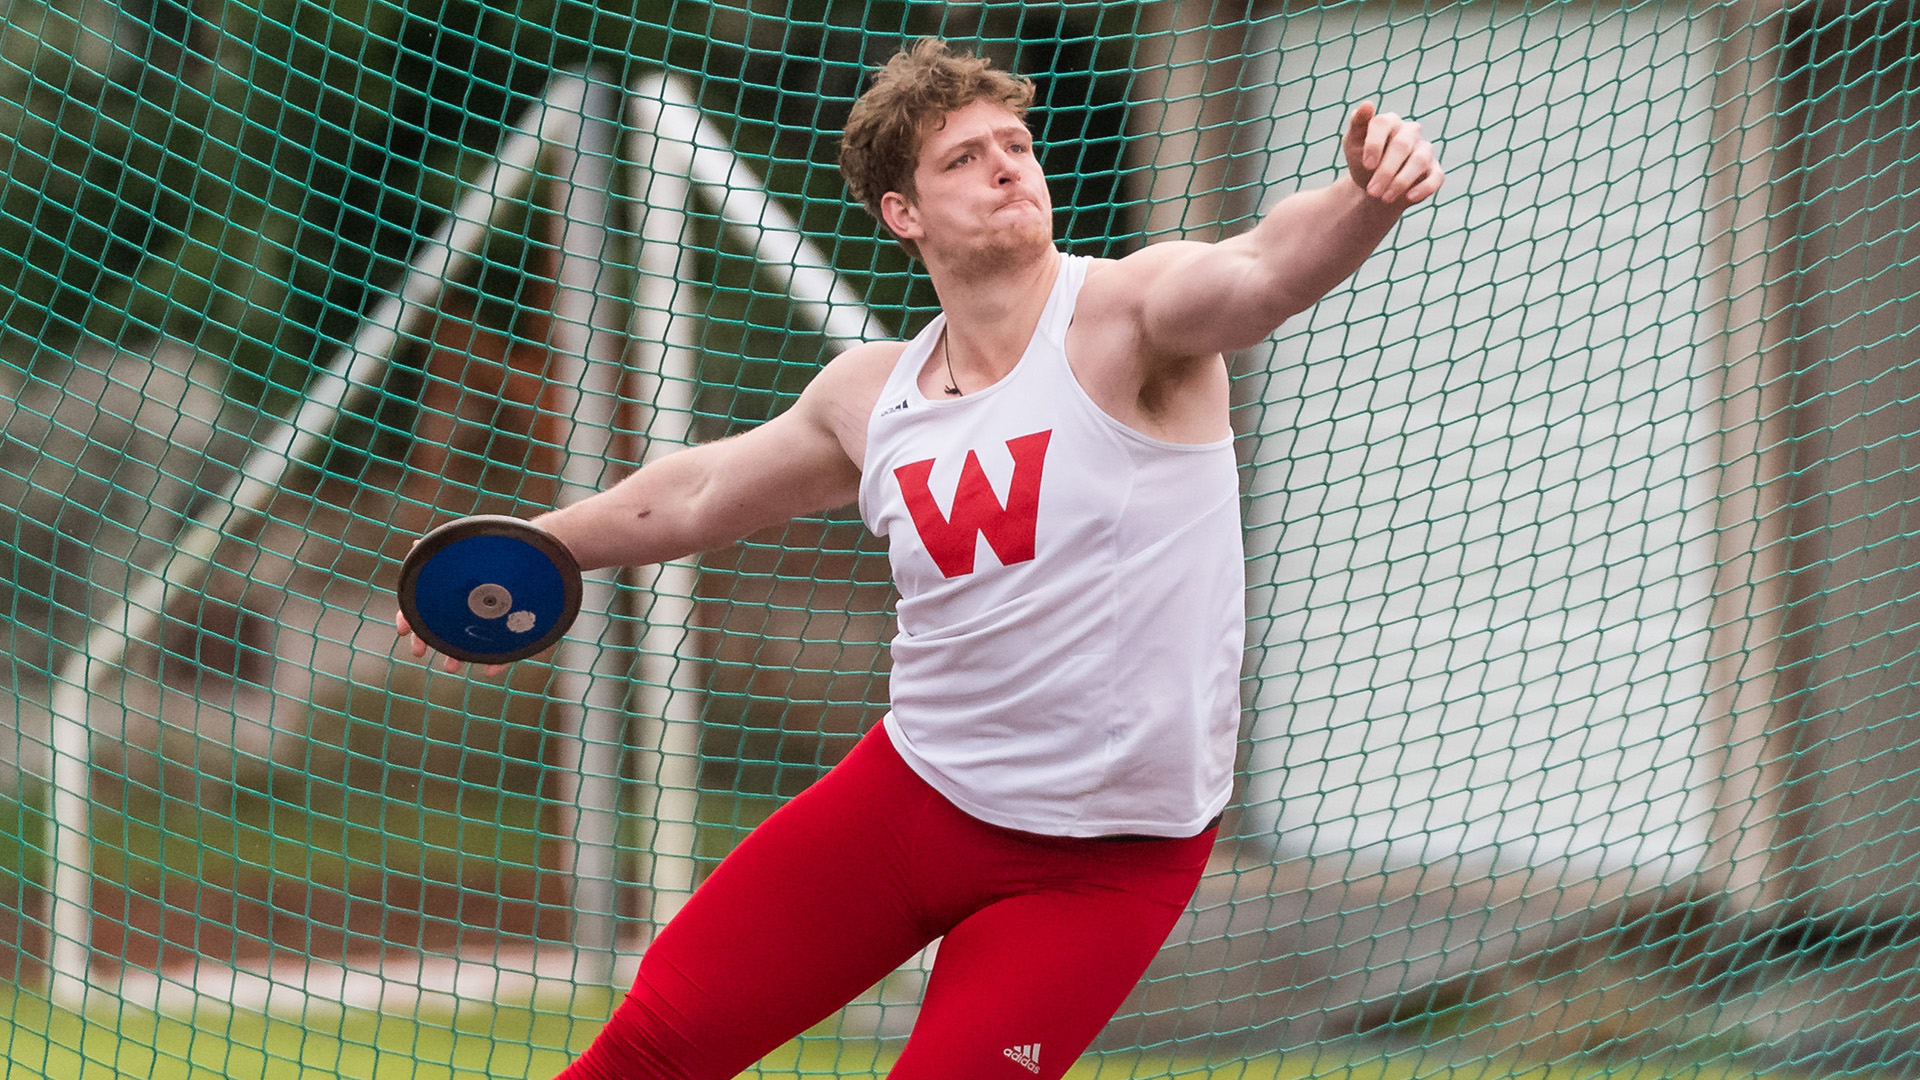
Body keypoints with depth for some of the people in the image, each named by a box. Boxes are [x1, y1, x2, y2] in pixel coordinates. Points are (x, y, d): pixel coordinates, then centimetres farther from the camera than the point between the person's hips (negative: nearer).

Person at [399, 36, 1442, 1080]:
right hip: (913, 787, 5)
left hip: (1101, 863, -5)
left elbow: (1265, 267, -36)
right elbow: (693, 496, 23)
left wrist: (1365, 200, -57)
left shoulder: (1126, 318, -14)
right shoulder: (870, 392, 4)